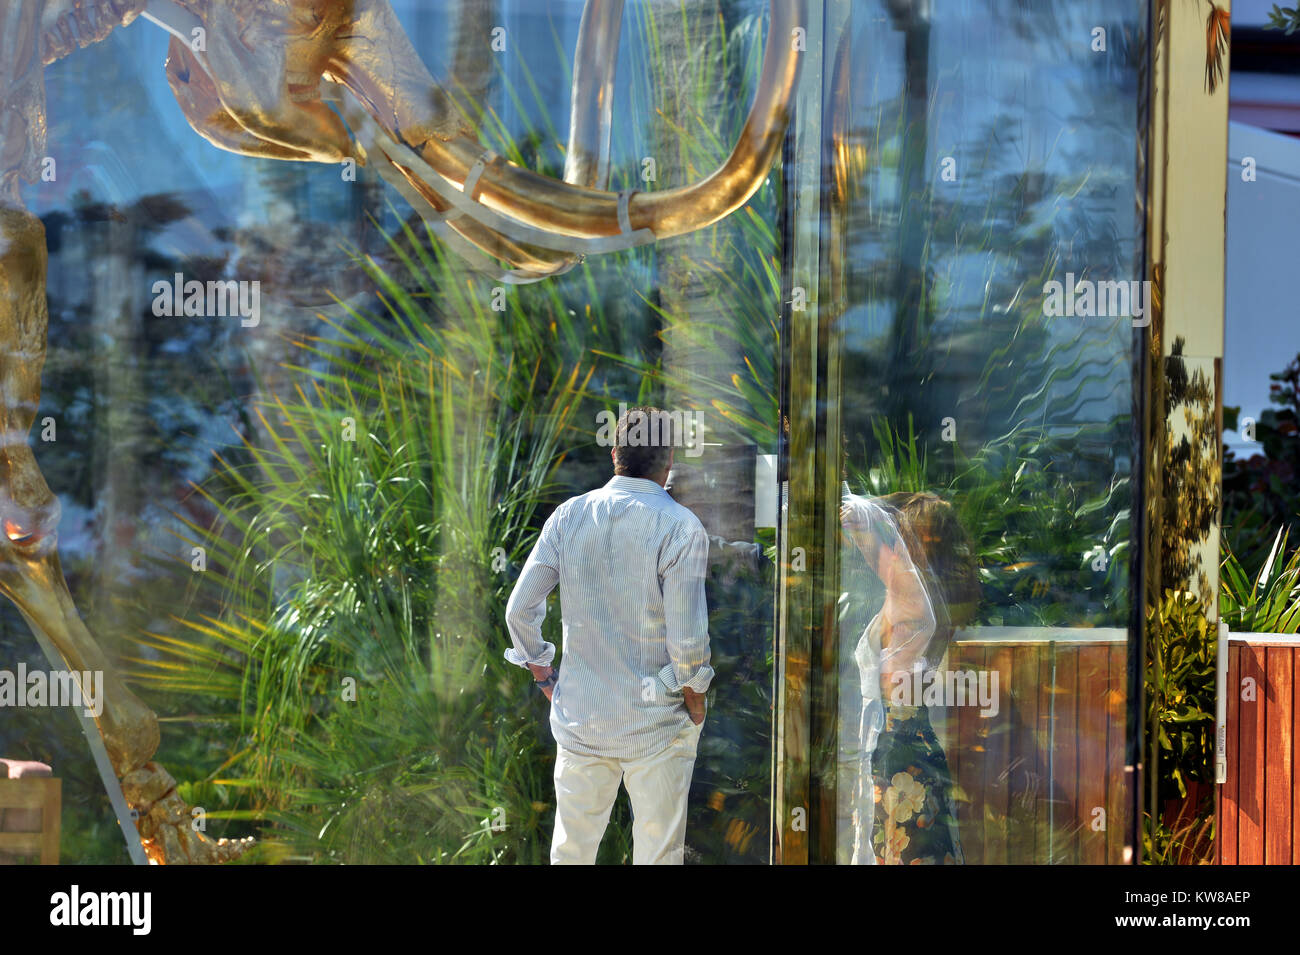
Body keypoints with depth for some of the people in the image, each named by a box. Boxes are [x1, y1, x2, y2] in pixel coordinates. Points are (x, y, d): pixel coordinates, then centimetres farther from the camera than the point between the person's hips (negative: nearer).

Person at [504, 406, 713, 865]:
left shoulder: (568, 516, -2)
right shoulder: (681, 527, -14)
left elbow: (519, 609, -2)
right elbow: (687, 637, -18)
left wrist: (541, 670, 13)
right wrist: (695, 701, -2)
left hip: (579, 718, 4)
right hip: (655, 724, -4)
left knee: (571, 848, 16)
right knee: (658, 852, 8)